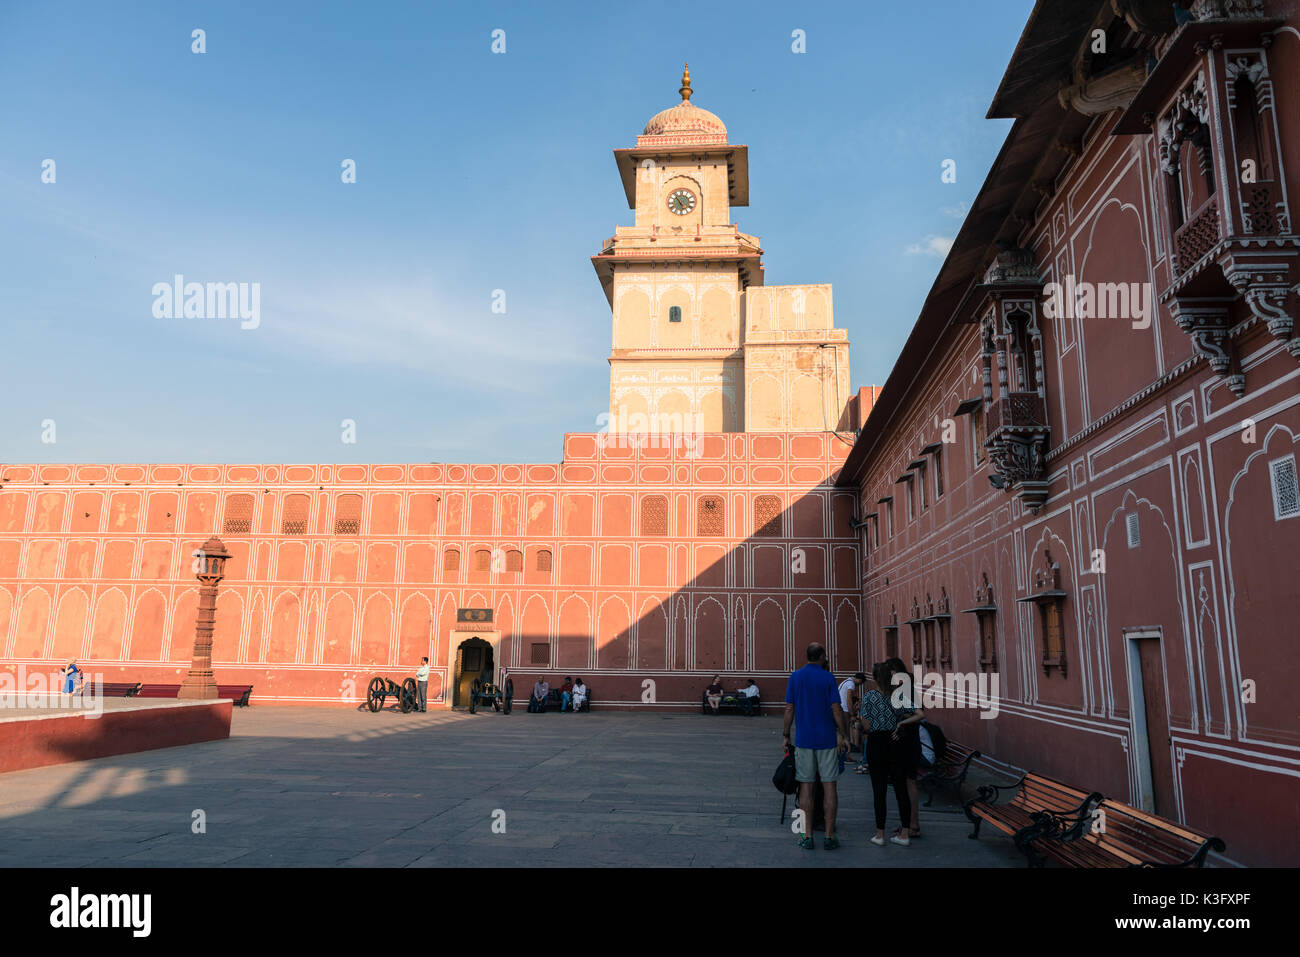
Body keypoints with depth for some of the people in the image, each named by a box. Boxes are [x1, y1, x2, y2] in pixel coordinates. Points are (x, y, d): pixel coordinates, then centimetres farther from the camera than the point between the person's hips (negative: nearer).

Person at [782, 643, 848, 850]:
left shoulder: (795, 677, 2)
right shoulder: (828, 678, -5)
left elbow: (789, 709, 1)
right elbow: (836, 710, -7)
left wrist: (786, 736, 9)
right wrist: (844, 735, 1)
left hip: (804, 740, 2)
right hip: (827, 739, -2)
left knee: (806, 786, 6)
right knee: (829, 786, 5)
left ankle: (807, 836, 7)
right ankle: (829, 836, 8)